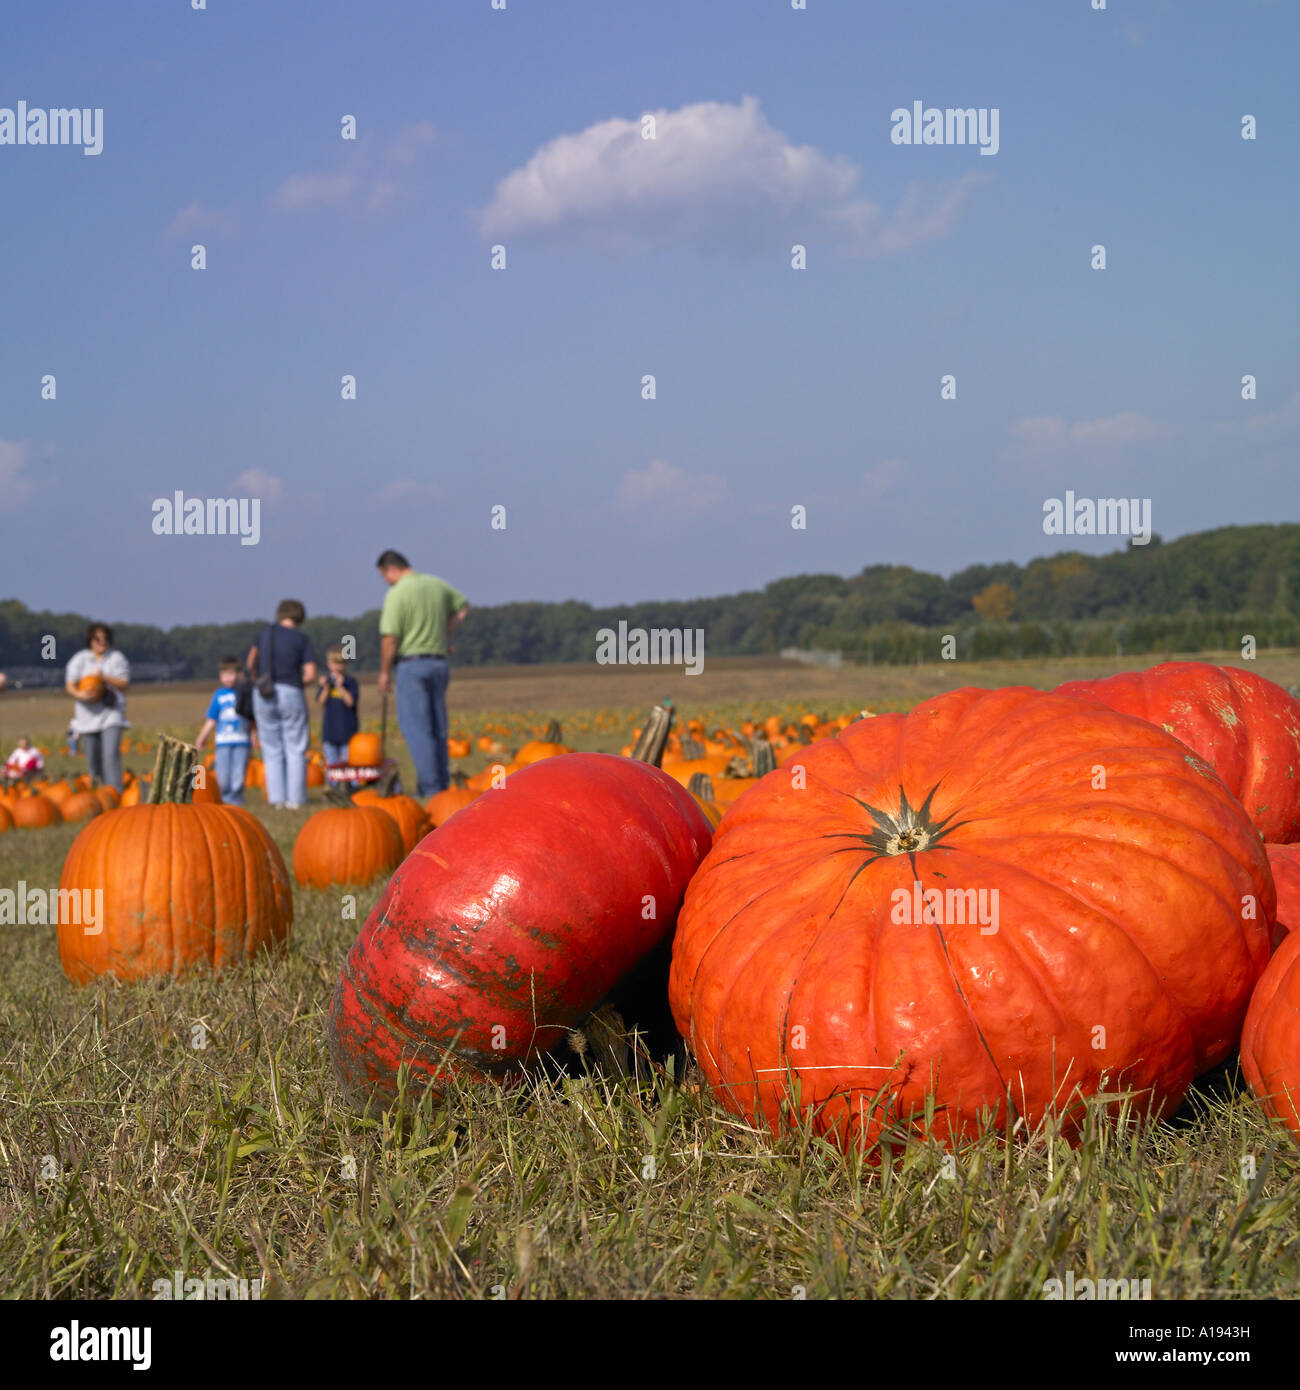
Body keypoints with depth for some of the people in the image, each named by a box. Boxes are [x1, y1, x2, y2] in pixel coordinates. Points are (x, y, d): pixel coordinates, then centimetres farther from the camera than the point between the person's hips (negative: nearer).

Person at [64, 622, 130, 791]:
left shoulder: (117, 658, 4)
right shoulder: (80, 659, 7)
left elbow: (125, 685, -2)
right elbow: (70, 685, 4)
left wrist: (104, 677, -16)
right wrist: (79, 694, -17)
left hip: (111, 713, -2)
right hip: (88, 713, 2)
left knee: (111, 755, -18)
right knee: (93, 759, 5)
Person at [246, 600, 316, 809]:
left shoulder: (266, 631, 7)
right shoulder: (302, 639, -2)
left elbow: (252, 659, 24)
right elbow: (310, 674, -9)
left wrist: (253, 677, 42)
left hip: (263, 696, 3)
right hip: (291, 695, -3)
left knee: (272, 750, 9)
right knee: (295, 750, 5)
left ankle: (277, 798, 4)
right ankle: (294, 799, 0)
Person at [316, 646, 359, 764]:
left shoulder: (350, 681, -1)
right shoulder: (325, 681, 8)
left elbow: (351, 702, -10)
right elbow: (320, 701, -1)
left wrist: (340, 687, -19)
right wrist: (326, 688, -16)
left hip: (347, 728, -2)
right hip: (329, 729, 2)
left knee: (347, 761, -3)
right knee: (331, 762, 4)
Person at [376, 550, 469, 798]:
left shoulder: (397, 593, -12)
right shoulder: (437, 585, 10)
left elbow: (390, 638, -15)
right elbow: (462, 606, 27)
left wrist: (384, 672, -4)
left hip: (412, 664, -7)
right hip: (439, 663, 7)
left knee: (416, 728, -5)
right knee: (438, 728, 11)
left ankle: (430, 788, -9)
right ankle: (443, 785, 13)